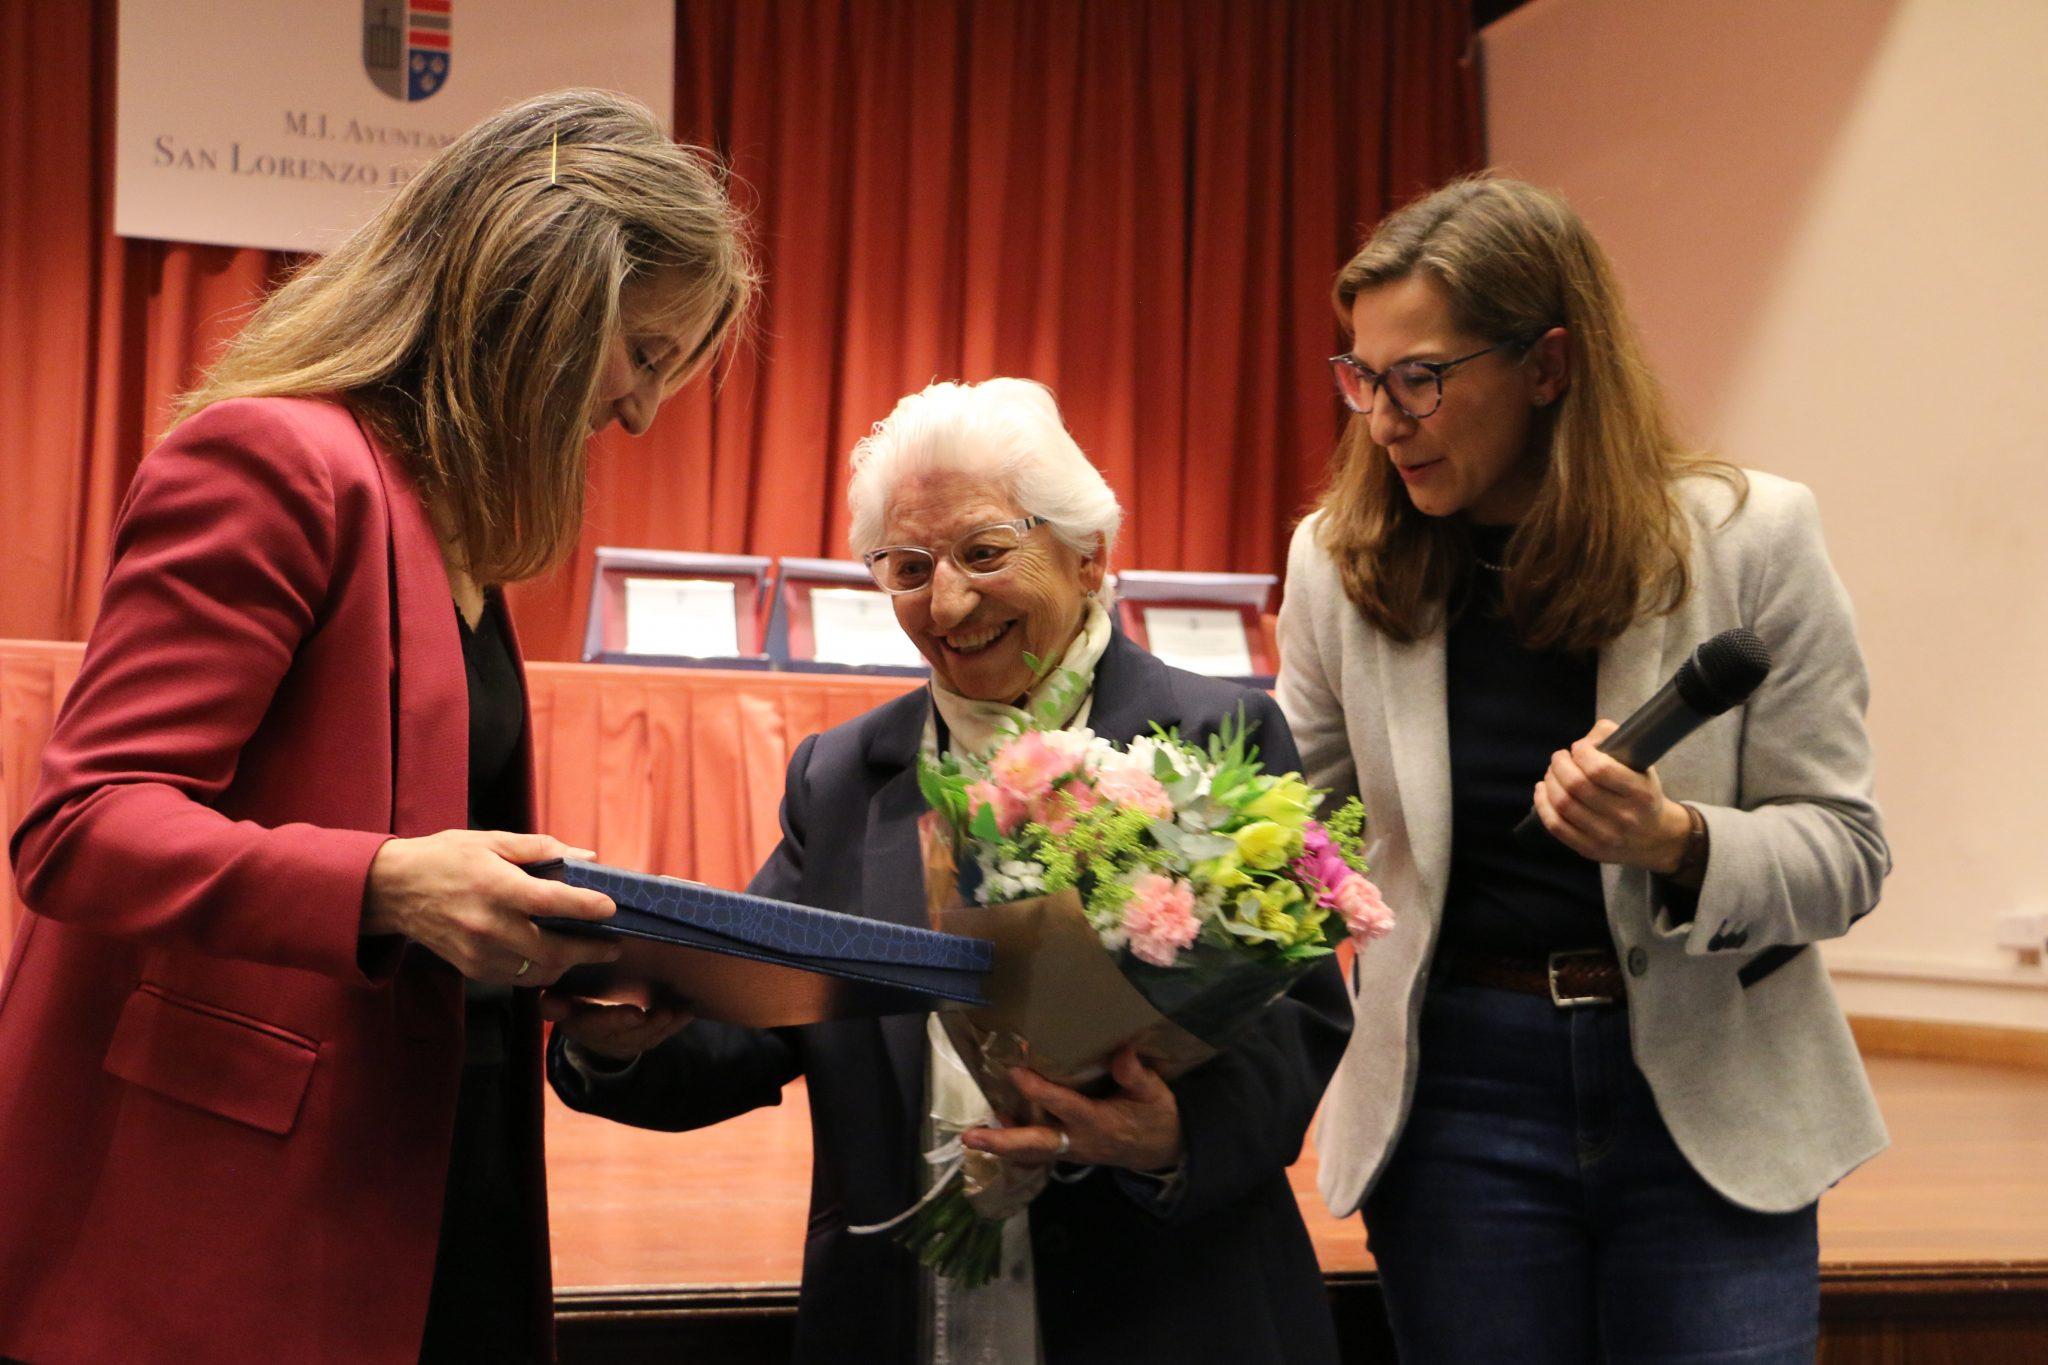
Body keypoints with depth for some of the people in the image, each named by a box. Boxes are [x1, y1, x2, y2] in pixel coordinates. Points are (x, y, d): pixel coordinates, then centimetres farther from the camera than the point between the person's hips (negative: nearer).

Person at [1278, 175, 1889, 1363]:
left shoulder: (1749, 540, -7)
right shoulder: (1340, 563, 0)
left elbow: (1846, 852, -5)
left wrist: (1677, 843, -24)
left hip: (1711, 1097, -1)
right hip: (1463, 1089, 2)